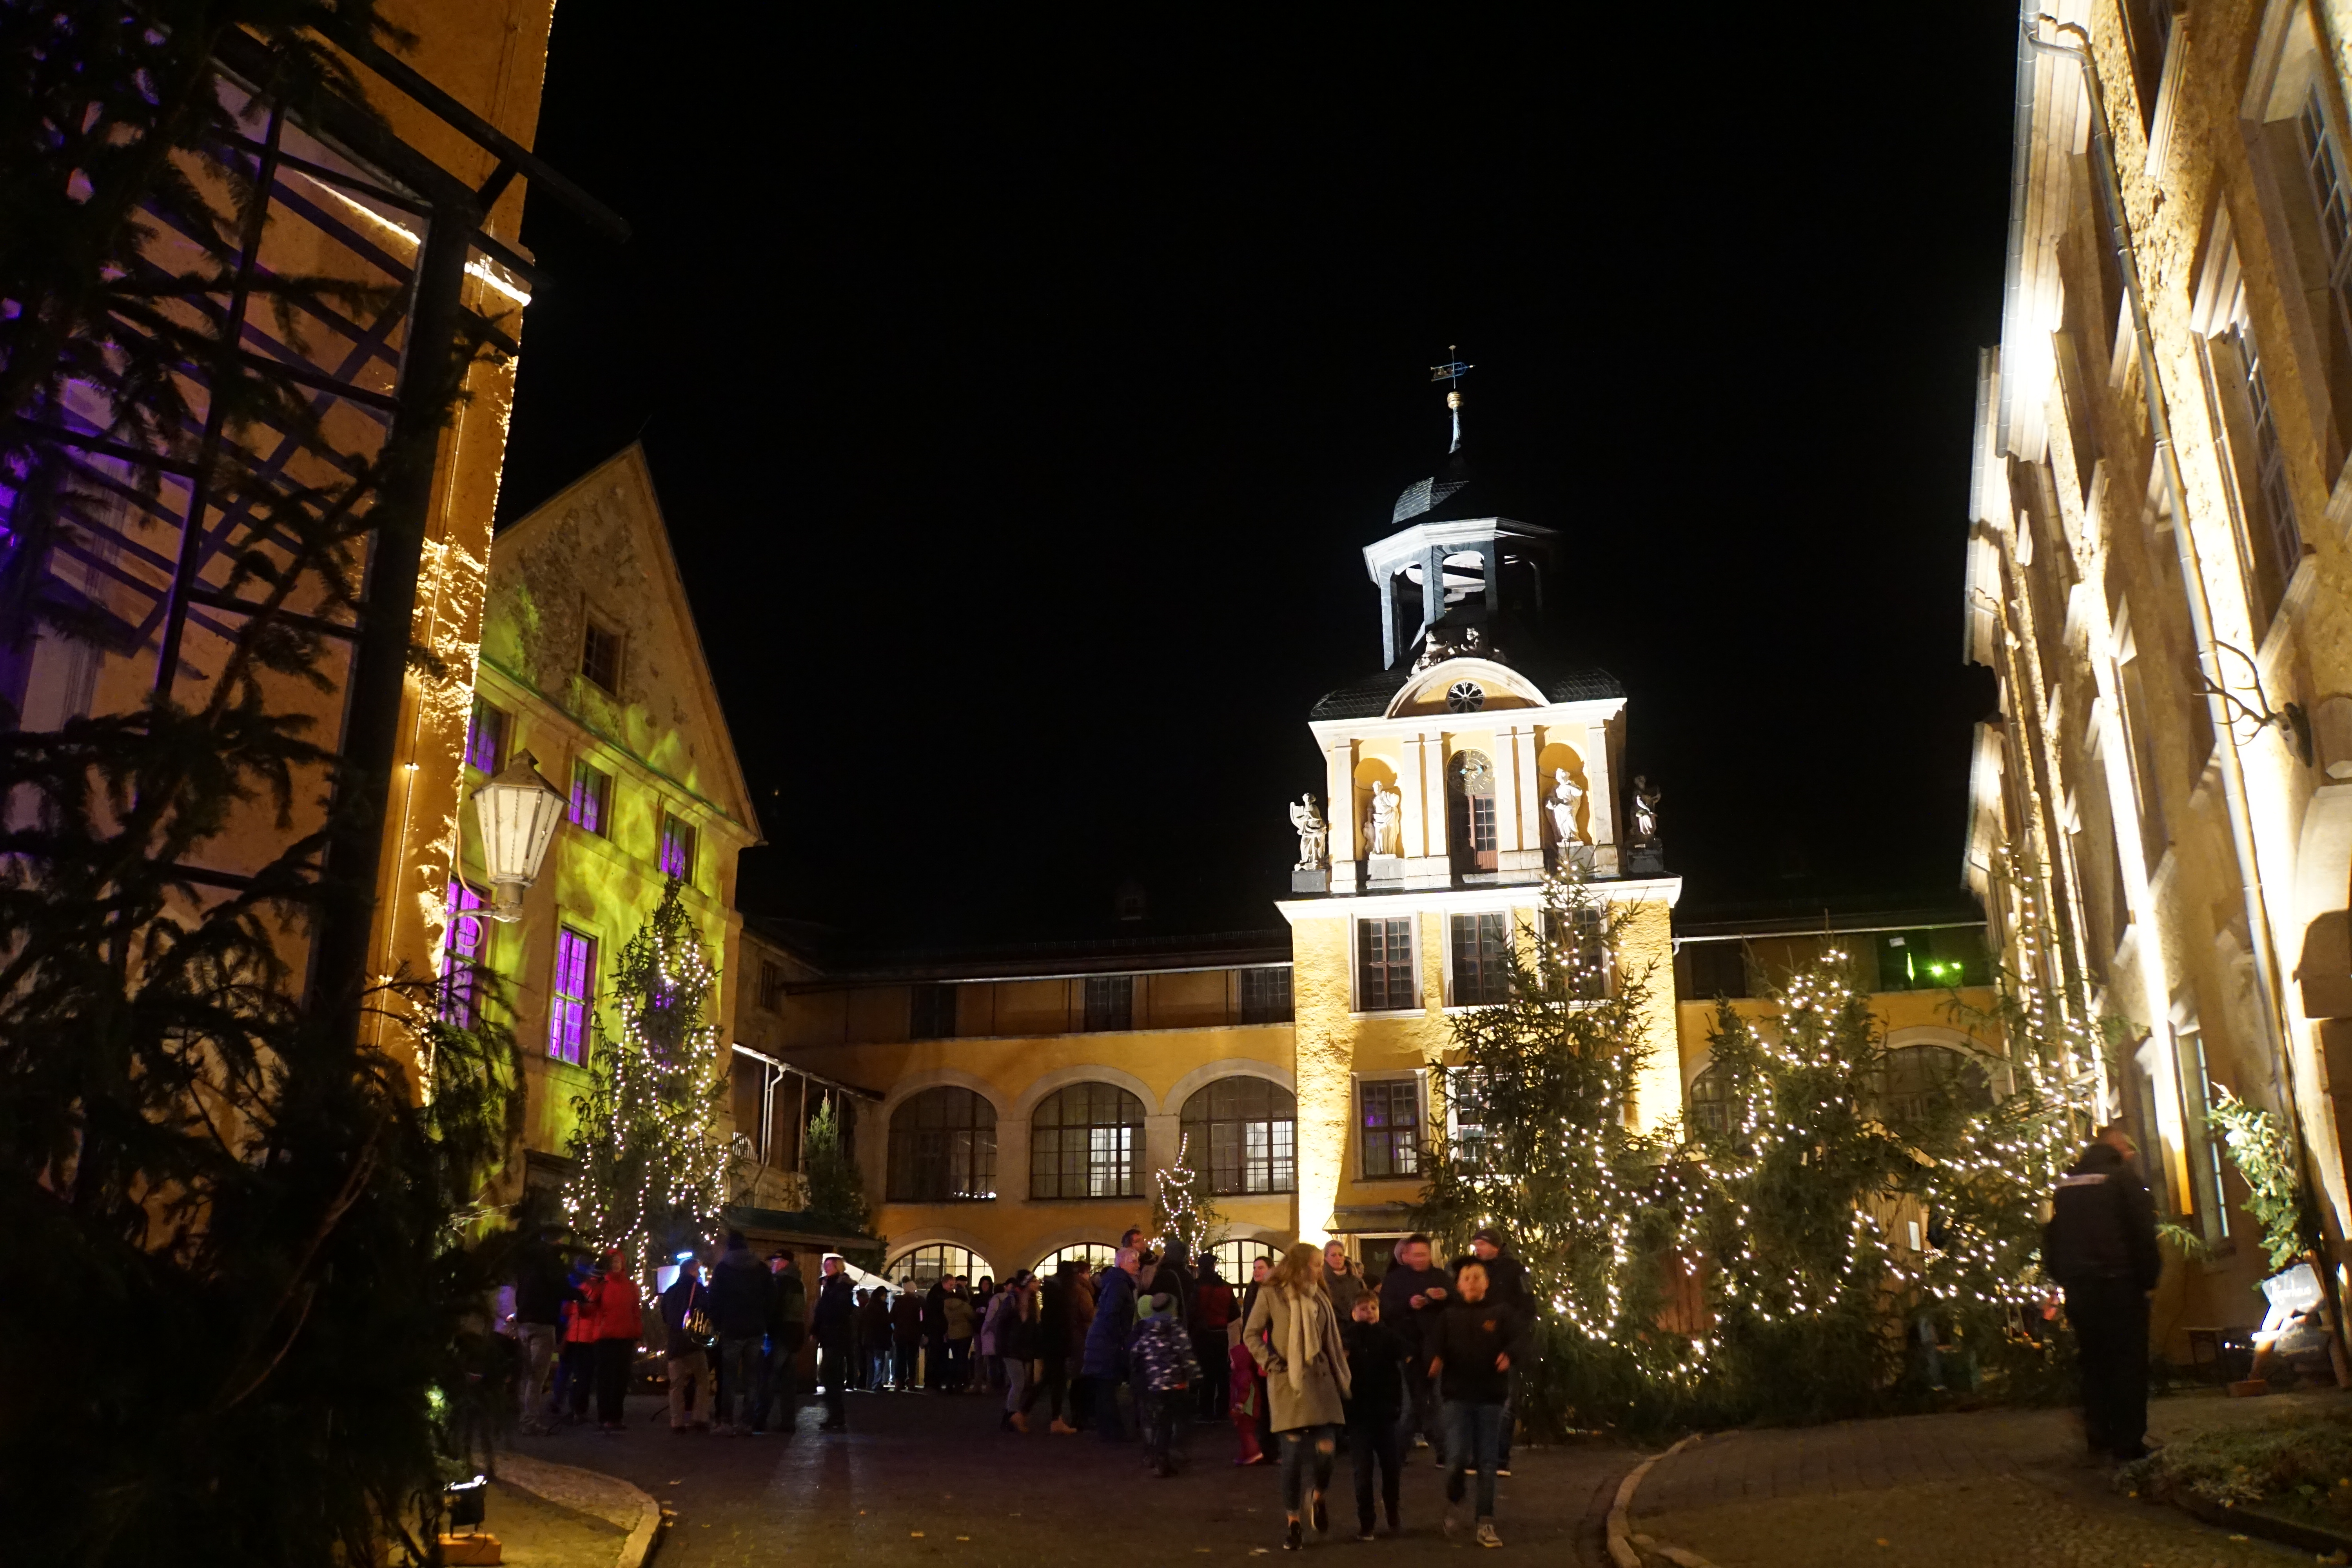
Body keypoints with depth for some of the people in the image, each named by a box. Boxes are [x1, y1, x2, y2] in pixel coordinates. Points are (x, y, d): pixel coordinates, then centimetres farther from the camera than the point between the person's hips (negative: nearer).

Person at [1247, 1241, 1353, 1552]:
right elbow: (1251, 1334, -1)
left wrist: (1339, 1374, 11)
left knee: (1325, 1448, -9)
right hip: (1287, 1381, -3)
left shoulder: (1319, 1295, 10)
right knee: (1294, 1454, -3)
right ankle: (1293, 1522, 13)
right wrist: (1271, 1362, -11)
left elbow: (1330, 1339, 15)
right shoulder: (1271, 1294, -5)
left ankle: (1318, 1497, 23)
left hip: (1320, 1378, 3)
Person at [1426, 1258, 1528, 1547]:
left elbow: (1520, 1339, -12)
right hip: (1458, 1394, -1)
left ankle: (1486, 1524, 15)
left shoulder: (1502, 1312, 0)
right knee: (1458, 1458, -9)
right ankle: (1452, 1502, 20)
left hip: (1491, 1395, 1)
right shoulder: (1449, 1314, 2)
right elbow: (1436, 1342, -10)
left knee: (1488, 1463, 6)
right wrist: (1436, 1360, -32)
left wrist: (1510, 1355, -33)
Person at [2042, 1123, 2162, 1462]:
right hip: (2119, 1283, -5)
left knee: (2093, 1361, 13)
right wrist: (2149, 1279, -4)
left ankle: (2098, 1435, 14)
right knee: (2128, 1363, -1)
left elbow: (2052, 1239, 15)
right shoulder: (2123, 1177, -6)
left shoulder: (2066, 1184, 13)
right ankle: (2129, 1440, -2)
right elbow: (2144, 1233, -11)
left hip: (2078, 1286, 6)